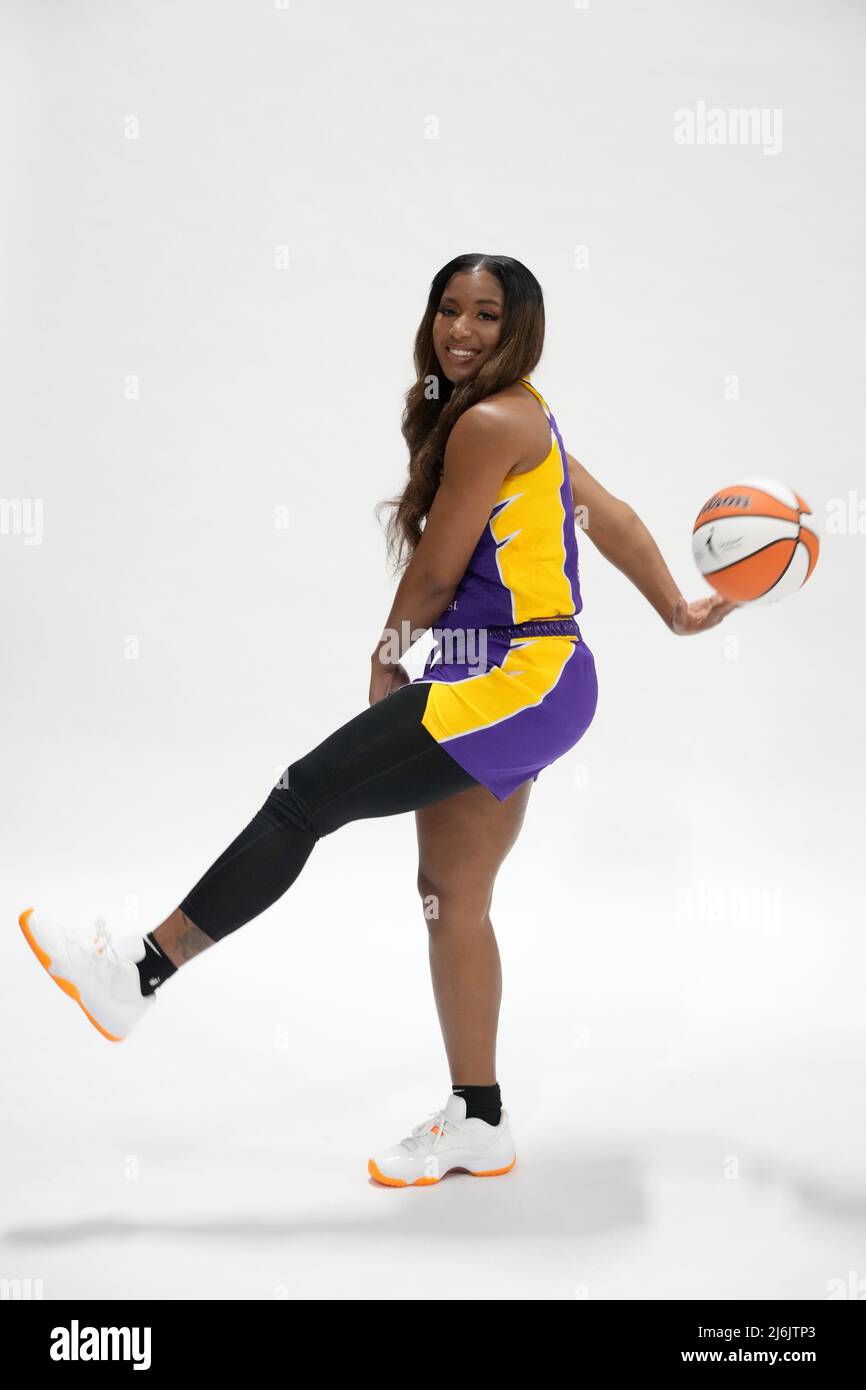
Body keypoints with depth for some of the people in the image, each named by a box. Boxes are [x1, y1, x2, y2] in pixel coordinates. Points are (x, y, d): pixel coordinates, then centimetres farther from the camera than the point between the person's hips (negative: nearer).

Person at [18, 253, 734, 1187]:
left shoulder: (488, 421, -12)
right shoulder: (521, 418, 18)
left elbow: (433, 573, -9)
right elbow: (610, 516, 21)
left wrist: (387, 657, 7)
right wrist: (676, 613, 25)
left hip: (518, 682, -10)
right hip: (503, 688, 10)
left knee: (306, 797, -12)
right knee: (453, 900, 11)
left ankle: (141, 974, -5)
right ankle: (478, 1124, 20)